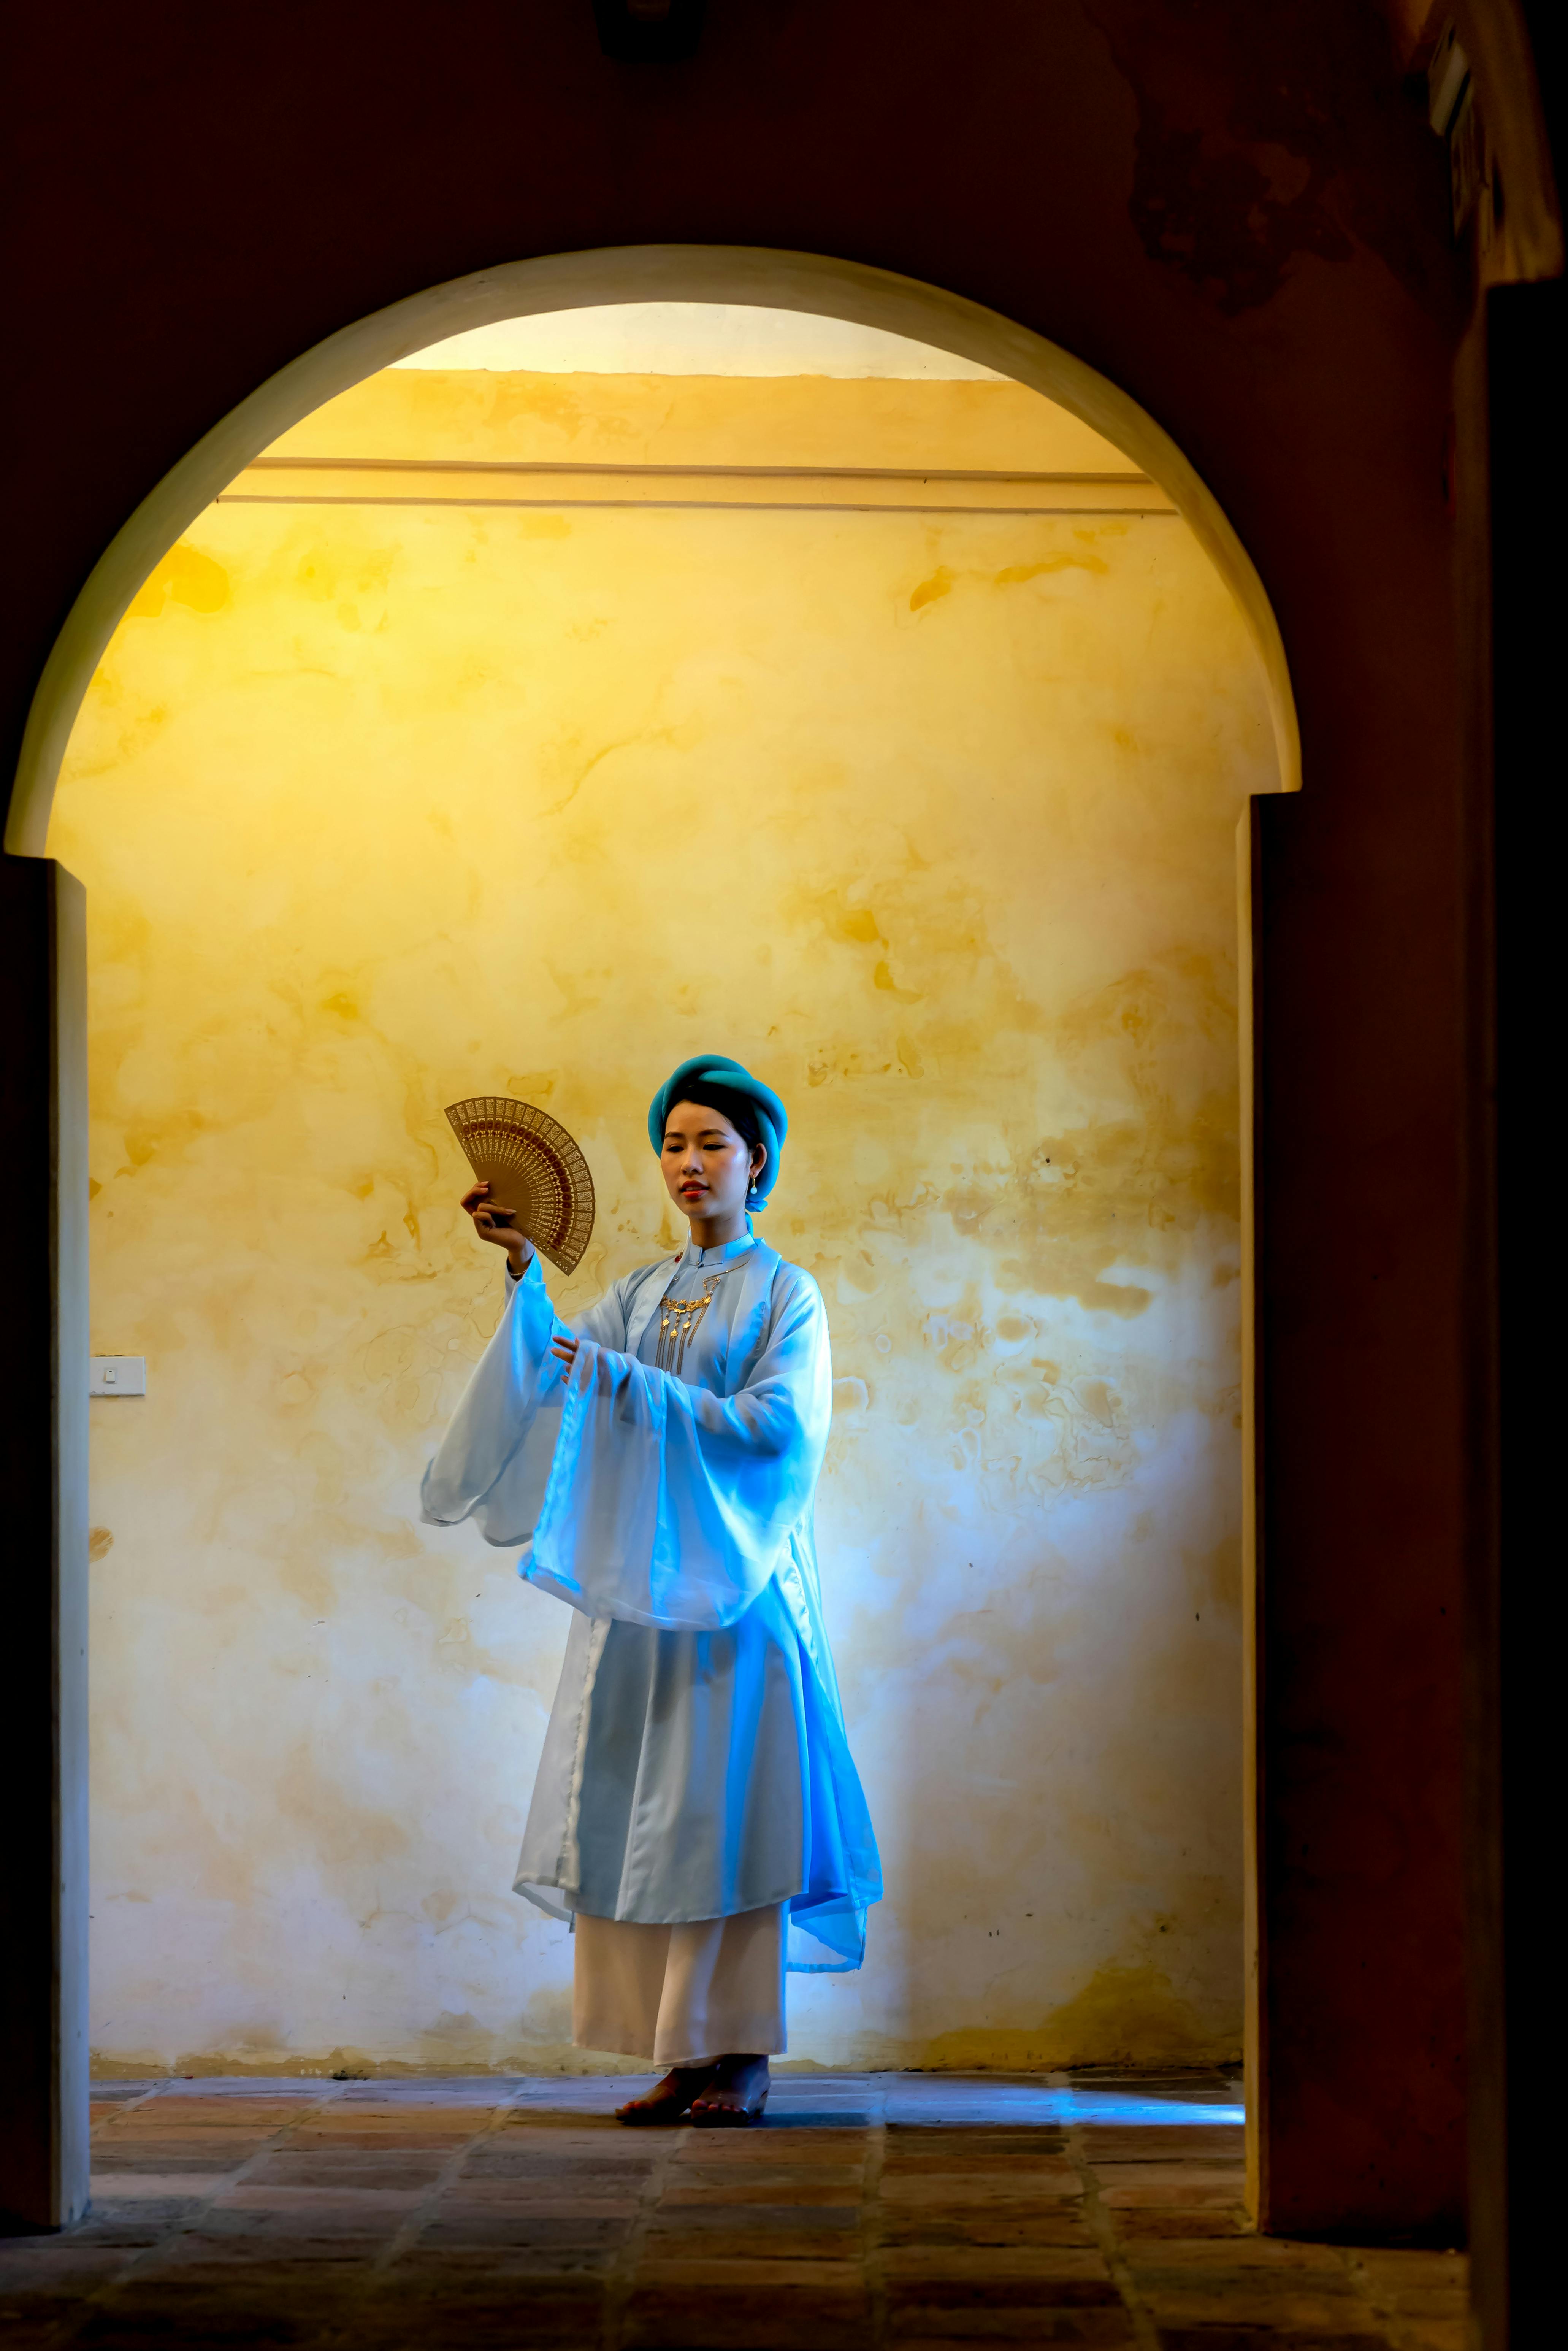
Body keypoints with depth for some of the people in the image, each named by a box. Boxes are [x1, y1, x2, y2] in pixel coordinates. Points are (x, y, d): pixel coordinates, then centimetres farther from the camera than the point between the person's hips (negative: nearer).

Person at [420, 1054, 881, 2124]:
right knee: (641, 1812, 1)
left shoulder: (786, 1293, 1)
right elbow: (552, 1369, 1)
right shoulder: (641, 1294, 16)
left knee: (728, 1813, -6)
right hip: (639, 1582, 5)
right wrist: (523, 1269, -12)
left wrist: (628, 1383, -17)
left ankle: (744, 2055, -1)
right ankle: (682, 2053, 5)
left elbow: (774, 1426, -13)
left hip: (735, 1582, -5)